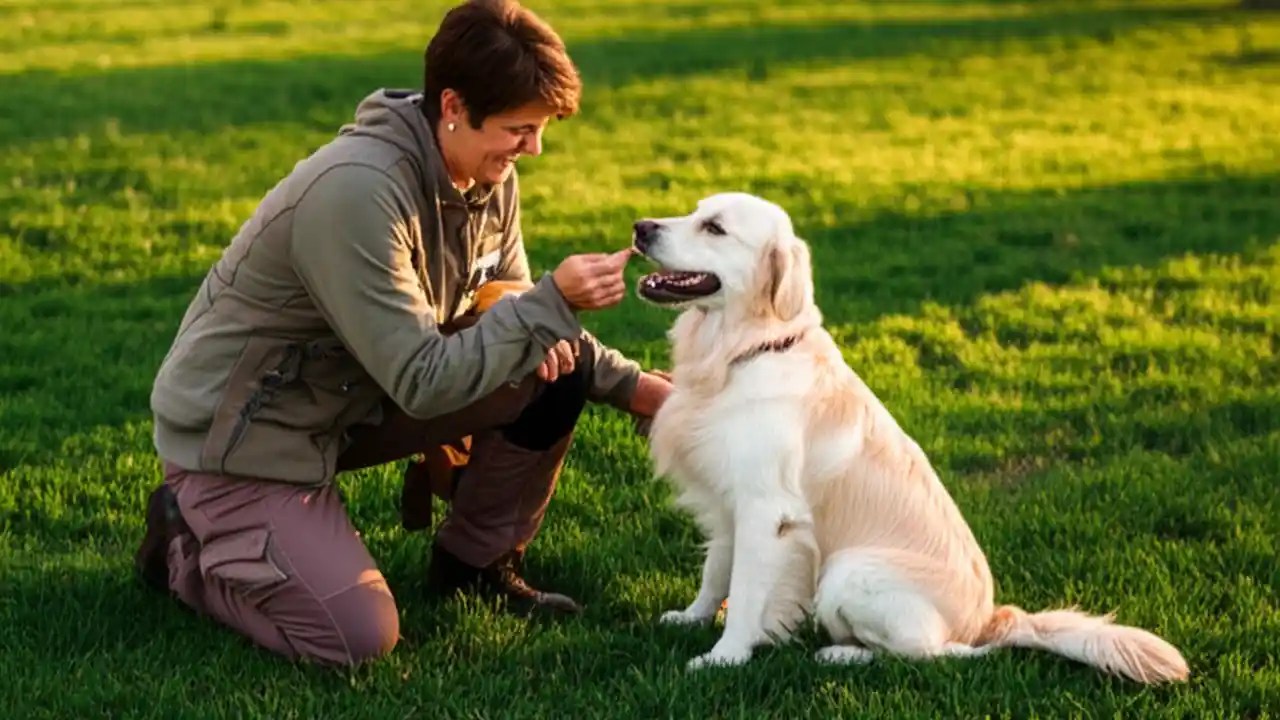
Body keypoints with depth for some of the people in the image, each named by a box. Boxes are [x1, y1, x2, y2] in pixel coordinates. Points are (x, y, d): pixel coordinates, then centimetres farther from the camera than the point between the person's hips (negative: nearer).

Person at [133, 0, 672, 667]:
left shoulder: (490, 178, -6)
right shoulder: (357, 191, -32)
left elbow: (505, 305, 7)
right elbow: (422, 382, -32)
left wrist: (631, 385, -6)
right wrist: (552, 303, -32)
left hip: (353, 395, 8)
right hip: (239, 432, -8)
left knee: (554, 369, -7)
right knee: (359, 640, -20)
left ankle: (475, 562, 12)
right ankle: (189, 543, 7)